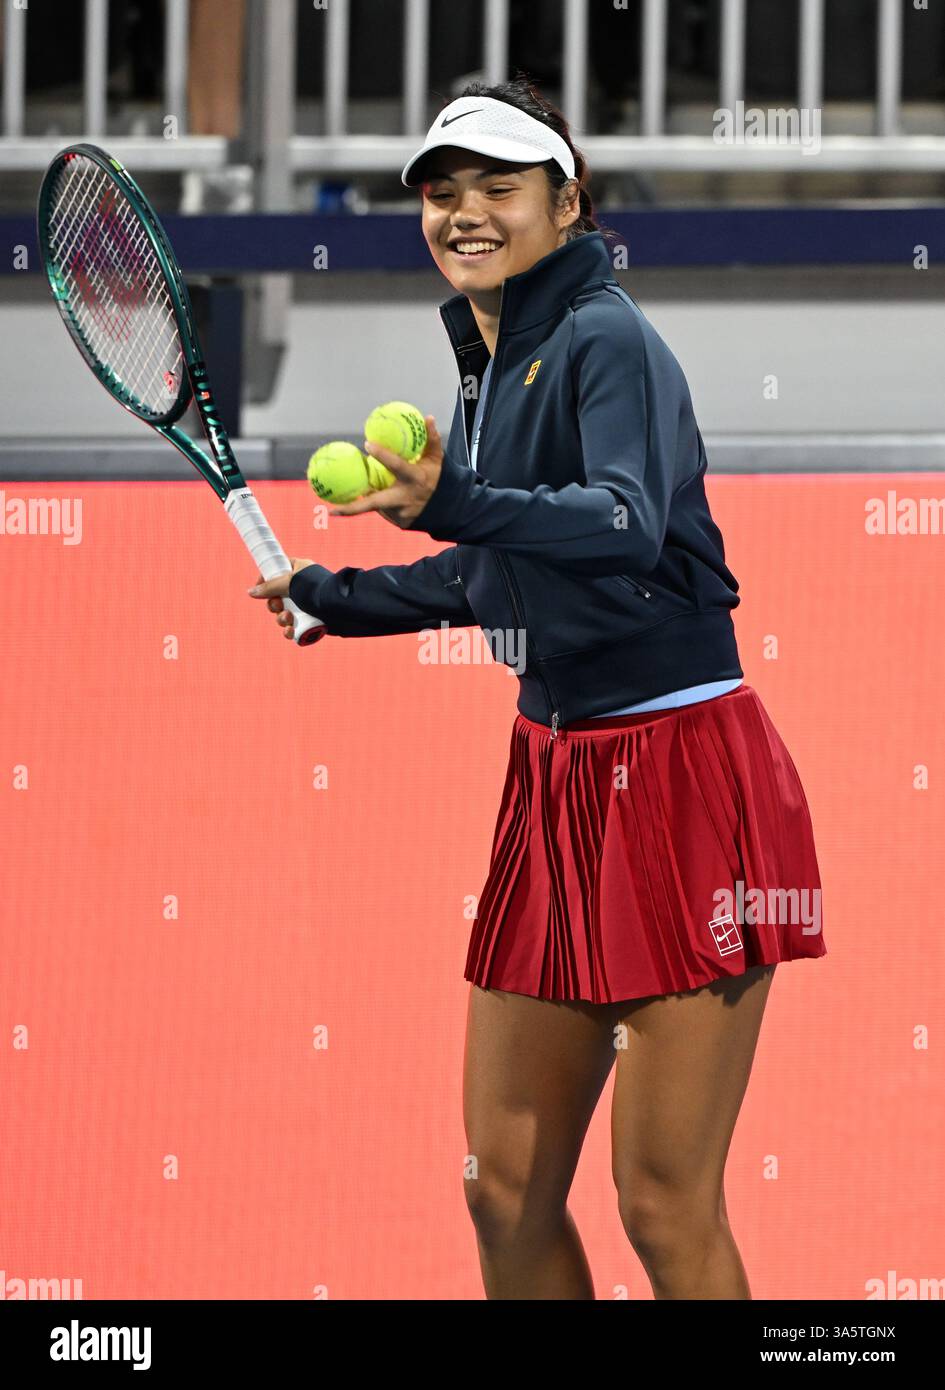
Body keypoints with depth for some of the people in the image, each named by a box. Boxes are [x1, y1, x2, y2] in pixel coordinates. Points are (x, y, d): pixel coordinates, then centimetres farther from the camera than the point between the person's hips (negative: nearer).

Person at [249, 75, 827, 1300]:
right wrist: (337, 597, 36)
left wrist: (456, 502, -47)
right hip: (558, 773, 9)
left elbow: (627, 523, -33)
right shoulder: (487, 367, 11)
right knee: (508, 1188, 8)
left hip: (682, 781, -9)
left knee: (666, 1208, -7)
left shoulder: (609, 342, -13)